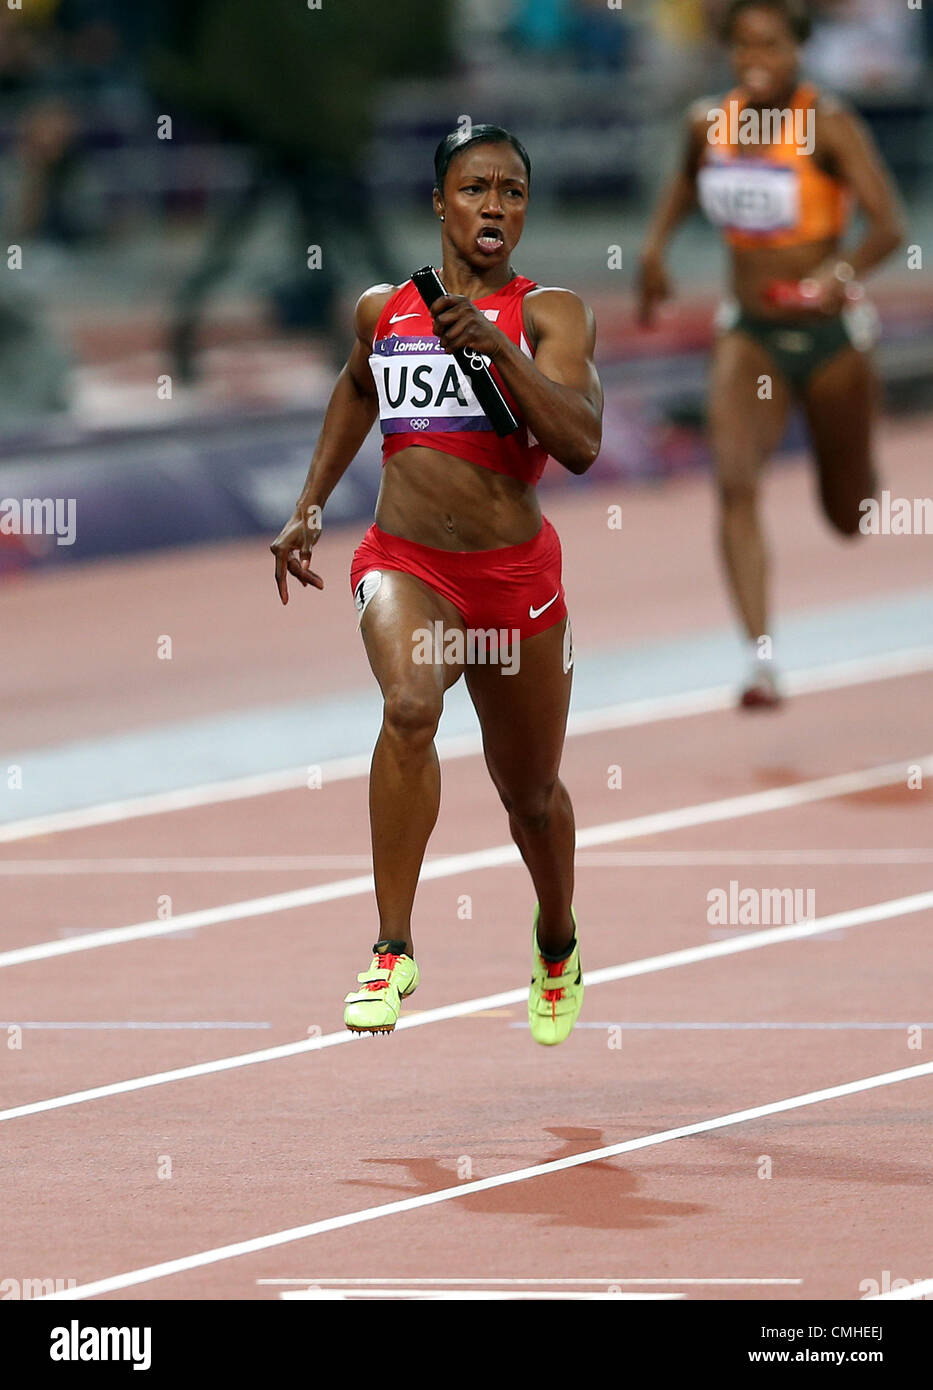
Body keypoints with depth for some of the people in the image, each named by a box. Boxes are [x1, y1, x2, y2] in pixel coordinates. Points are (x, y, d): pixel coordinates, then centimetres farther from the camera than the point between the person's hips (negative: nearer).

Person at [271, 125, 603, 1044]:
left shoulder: (549, 313, -5)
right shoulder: (381, 309, 7)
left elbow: (582, 444, -20)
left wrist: (497, 345, -29)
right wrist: (309, 508, 27)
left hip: (515, 574, 0)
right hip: (404, 563, 1)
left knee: (532, 794, 16)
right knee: (409, 706, -32)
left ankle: (557, 944, 48)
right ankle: (393, 950, -29)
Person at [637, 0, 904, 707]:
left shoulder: (829, 125, -15)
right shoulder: (709, 122, 0)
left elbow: (888, 224, -26)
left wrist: (844, 273, -44)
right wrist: (656, 242, 9)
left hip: (831, 334, -3)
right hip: (751, 334, 3)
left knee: (849, 516, 14)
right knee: (736, 482, -23)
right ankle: (762, 661, -28)